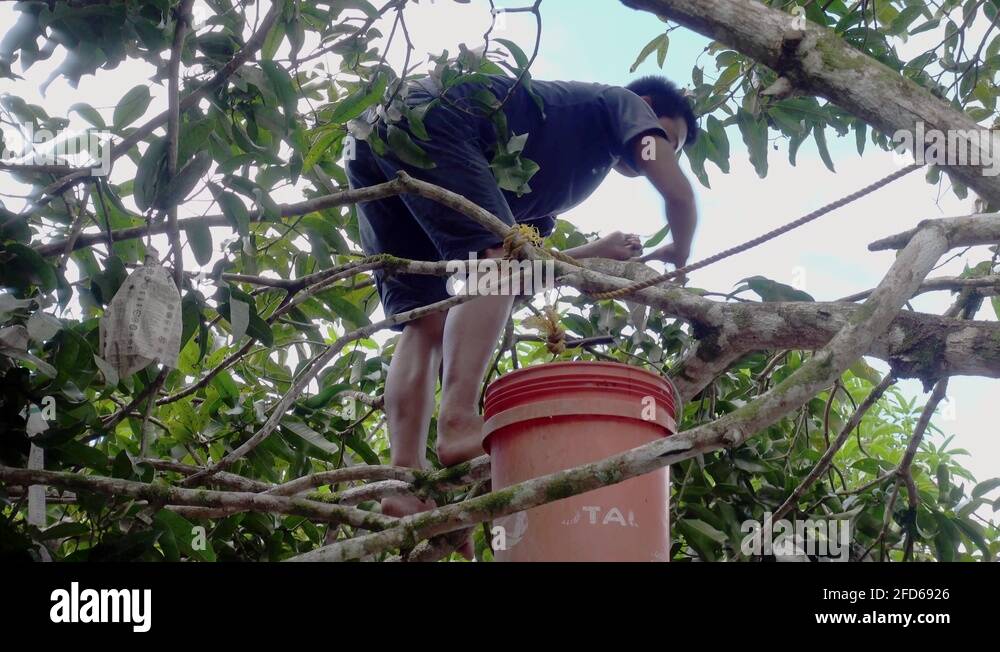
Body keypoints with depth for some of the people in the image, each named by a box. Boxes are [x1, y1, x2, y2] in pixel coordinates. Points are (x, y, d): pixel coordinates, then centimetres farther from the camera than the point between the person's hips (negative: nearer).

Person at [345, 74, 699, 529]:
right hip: (426, 121, -8)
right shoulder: (621, 103, 16)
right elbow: (678, 192, 6)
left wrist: (595, 253, 35)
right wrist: (678, 258, 22)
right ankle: (459, 425, -35)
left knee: (426, 324, 0)